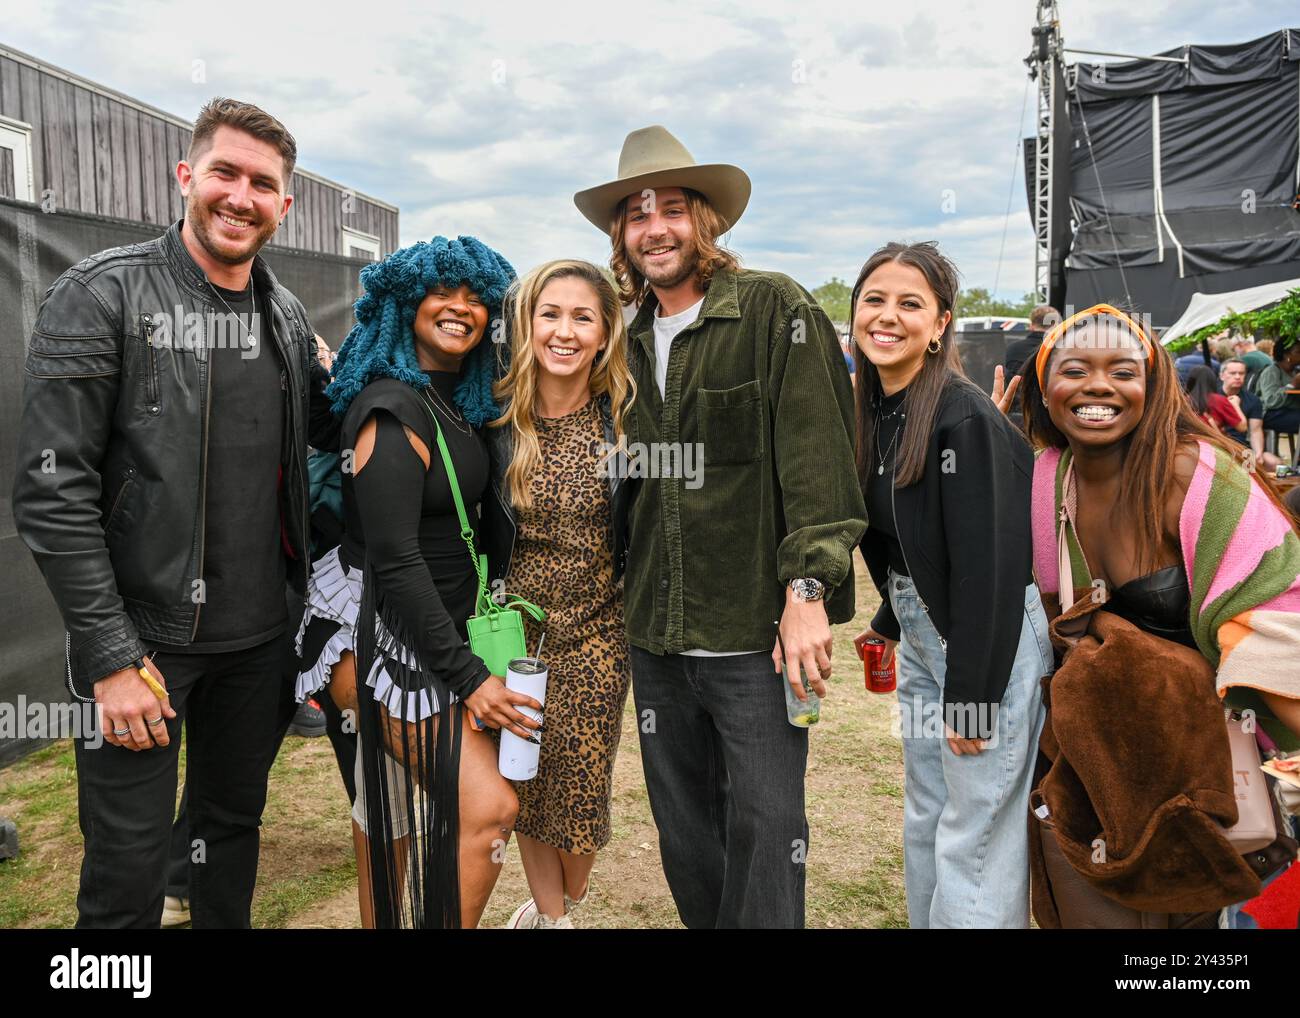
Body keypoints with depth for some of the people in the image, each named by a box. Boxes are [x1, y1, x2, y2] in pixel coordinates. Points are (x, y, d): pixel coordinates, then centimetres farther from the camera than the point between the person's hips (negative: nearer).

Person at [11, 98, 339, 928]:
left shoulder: (286, 315, 6)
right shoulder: (103, 296, -10)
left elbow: (328, 426, 18)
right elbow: (51, 492, -14)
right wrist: (112, 657, -17)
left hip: (257, 638, 5)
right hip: (145, 637, -5)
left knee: (235, 827, 20)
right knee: (128, 867, 4)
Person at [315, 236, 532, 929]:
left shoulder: (458, 405, 10)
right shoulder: (393, 410, -17)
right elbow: (395, 560, -22)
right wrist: (467, 676, -21)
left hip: (433, 627, 9)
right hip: (381, 633, -9)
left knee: (392, 808, 19)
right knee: (487, 806, -14)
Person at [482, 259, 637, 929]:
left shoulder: (625, 418, -8)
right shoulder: (496, 419, -6)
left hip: (596, 631, -1)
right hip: (516, 626, 1)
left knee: (582, 782, 6)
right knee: (525, 780, 12)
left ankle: (566, 903, 35)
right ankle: (550, 913, 35)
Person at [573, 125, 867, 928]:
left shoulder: (775, 311, -6)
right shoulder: (633, 340, 12)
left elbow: (818, 457, -12)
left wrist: (807, 591, -18)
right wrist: (625, 603, 14)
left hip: (754, 631, -6)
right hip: (656, 636, 6)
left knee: (765, 831, 0)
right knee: (684, 834, 17)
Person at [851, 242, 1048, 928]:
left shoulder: (965, 419, -21)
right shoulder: (873, 410, 4)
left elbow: (989, 568, -22)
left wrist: (971, 697, -20)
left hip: (992, 641, -8)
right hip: (922, 635, 9)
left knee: (974, 840, -1)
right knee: (923, 821, 19)